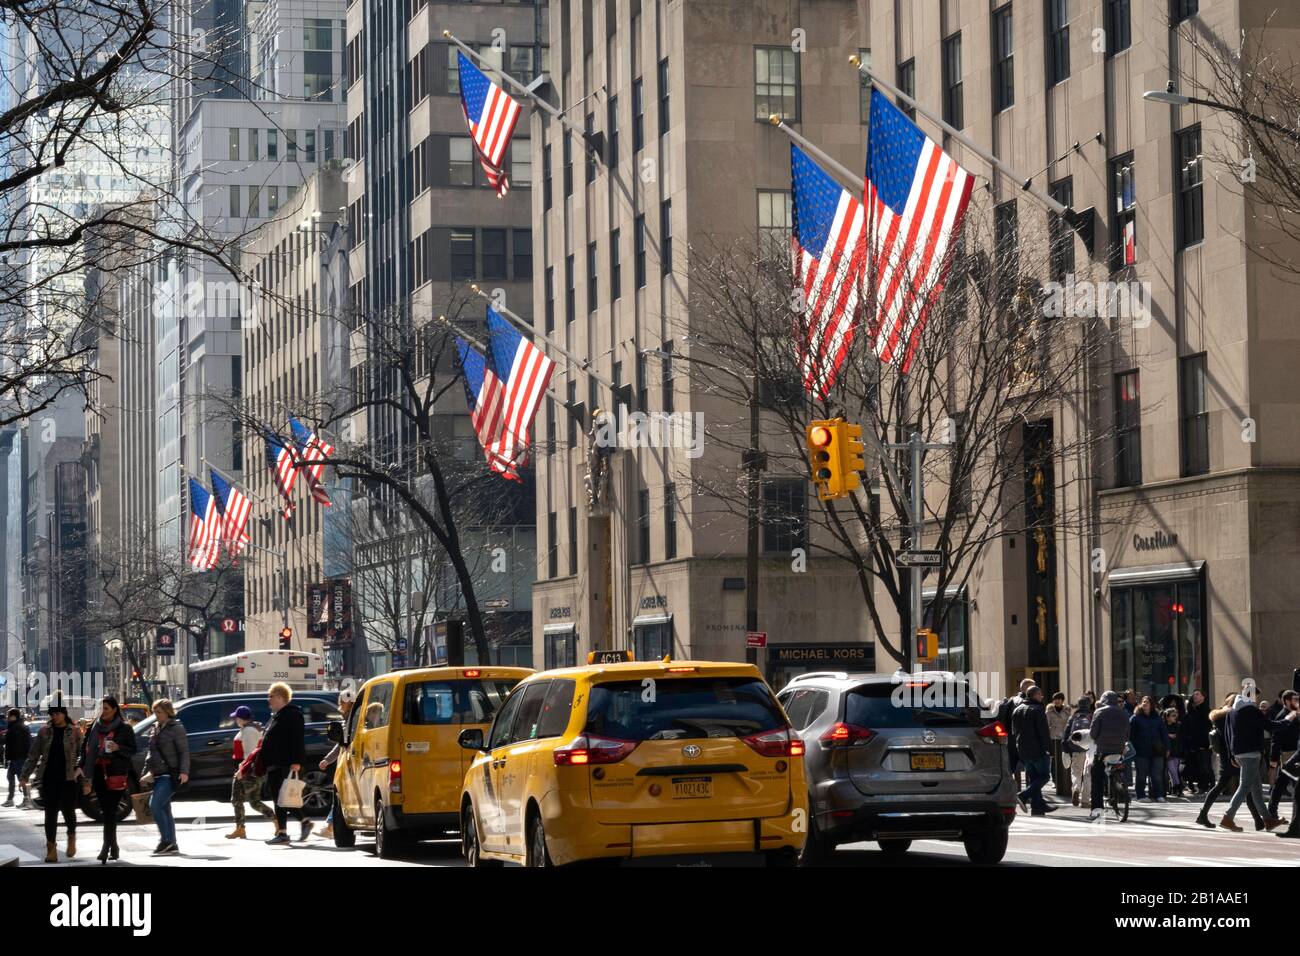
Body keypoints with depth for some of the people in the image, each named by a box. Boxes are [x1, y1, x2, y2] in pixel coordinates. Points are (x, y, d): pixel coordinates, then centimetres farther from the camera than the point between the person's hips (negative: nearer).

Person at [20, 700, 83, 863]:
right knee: (50, 813, 2)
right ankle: (51, 848, 7)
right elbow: (33, 756, 8)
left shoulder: (74, 732, 0)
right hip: (48, 779, 2)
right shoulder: (44, 732, 5)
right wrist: (25, 776, 3)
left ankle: (71, 837, 30)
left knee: (68, 810, 1)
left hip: (68, 779, -2)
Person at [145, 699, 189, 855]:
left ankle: (165, 840, -14)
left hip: (171, 774, -8)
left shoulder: (176, 728, -6)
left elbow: (184, 751, -10)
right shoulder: (156, 728, 17)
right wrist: (146, 771, 18)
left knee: (155, 804, -19)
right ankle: (172, 845, 12)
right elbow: (151, 753, 24)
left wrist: (184, 771, -20)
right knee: (164, 809, 8)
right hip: (159, 775, 8)